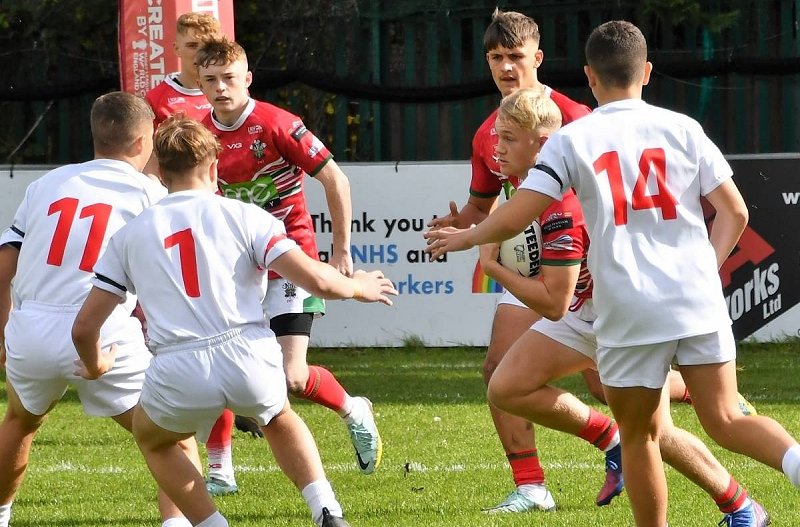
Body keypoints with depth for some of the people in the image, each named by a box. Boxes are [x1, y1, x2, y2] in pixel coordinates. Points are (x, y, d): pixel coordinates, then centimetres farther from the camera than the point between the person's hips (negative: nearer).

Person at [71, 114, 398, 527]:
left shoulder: (129, 235, 15)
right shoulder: (243, 216, 9)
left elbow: (84, 327, 17)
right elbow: (316, 280, 1)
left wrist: (95, 366, 39)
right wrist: (358, 288, 23)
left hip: (178, 371, 0)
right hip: (249, 354, 1)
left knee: (152, 440, 33)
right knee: (280, 421, 35)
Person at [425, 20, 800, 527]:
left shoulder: (572, 139, 2)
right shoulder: (683, 129, 8)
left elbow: (512, 219, -1)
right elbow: (735, 212, 9)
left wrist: (464, 238, 17)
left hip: (629, 310, -2)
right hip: (698, 303, 2)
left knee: (639, 436, 12)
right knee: (725, 419, 0)